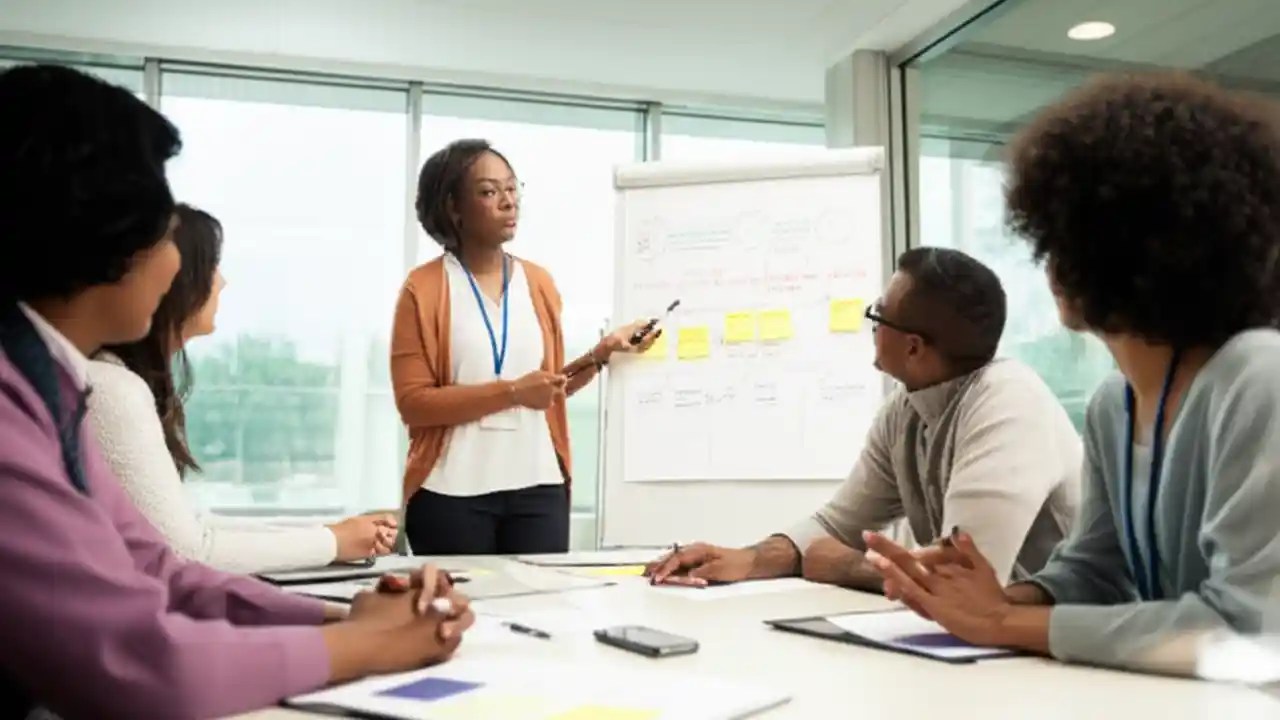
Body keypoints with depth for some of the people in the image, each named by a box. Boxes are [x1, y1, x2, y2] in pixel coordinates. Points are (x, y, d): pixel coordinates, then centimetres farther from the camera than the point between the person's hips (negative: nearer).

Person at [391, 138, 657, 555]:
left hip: (538, 487, 4)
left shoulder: (539, 283, 10)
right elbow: (413, 403, -9)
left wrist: (602, 353, 2)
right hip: (453, 493, -3)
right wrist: (512, 391, -16)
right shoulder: (424, 289, -3)